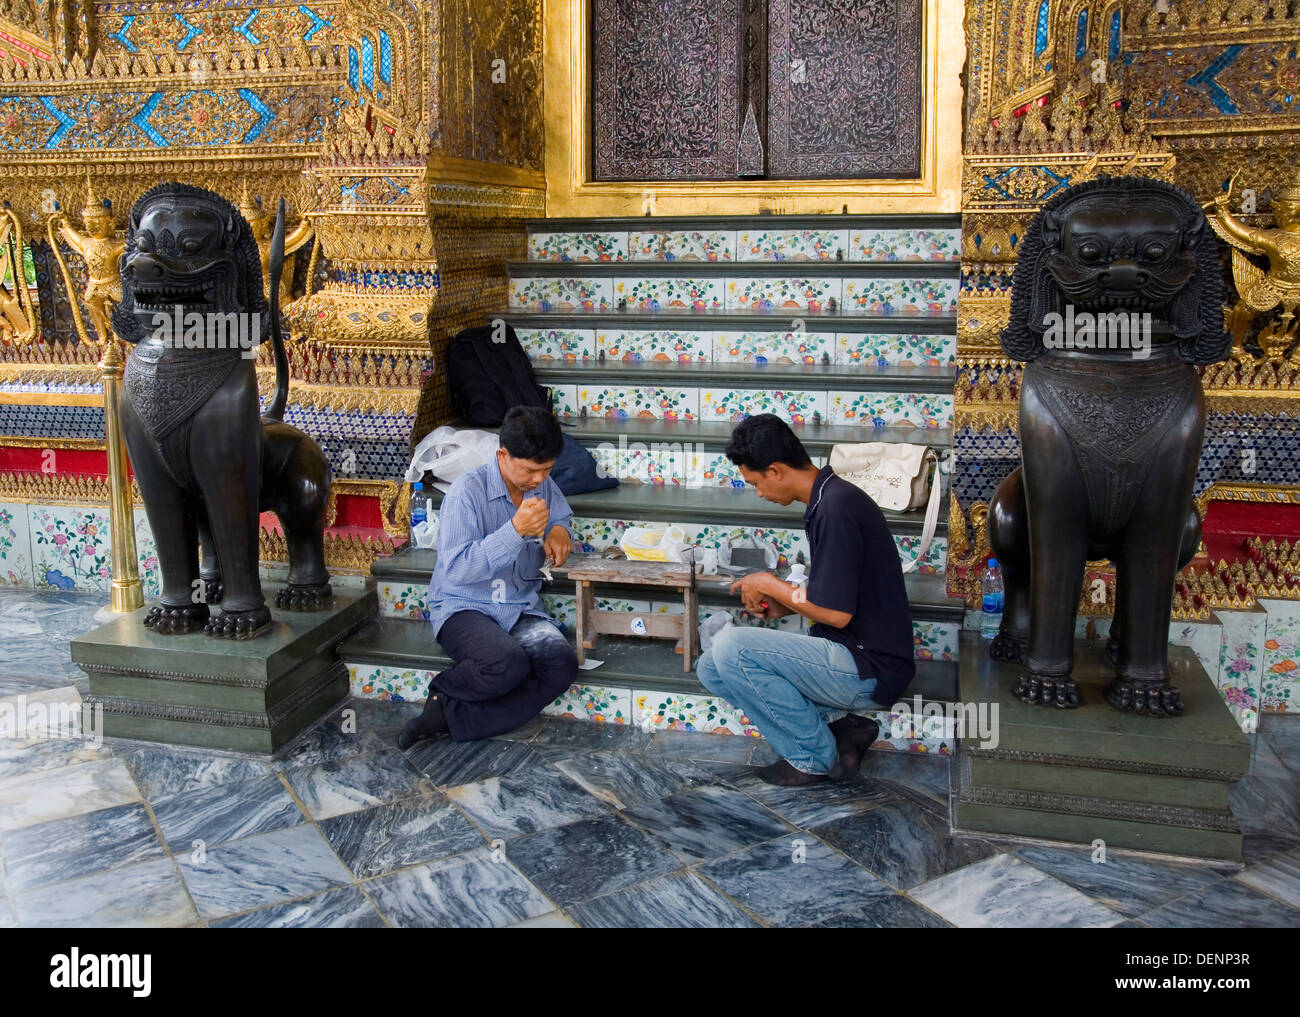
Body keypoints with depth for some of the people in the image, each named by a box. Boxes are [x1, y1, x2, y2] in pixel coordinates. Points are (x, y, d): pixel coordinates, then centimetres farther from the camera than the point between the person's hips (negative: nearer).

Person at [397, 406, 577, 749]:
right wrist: (516, 529, -31)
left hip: (522, 609, 6)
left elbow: (562, 515, 28)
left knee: (563, 664, -25)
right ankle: (444, 689, -2)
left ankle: (451, 715, -17)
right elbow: (456, 569, -23)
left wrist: (558, 531, 1)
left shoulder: (544, 486, 4)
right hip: (465, 608, -6)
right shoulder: (466, 492, -15)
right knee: (509, 664, -36)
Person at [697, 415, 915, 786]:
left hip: (870, 671, -10)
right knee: (712, 668, 5)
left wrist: (771, 586, -9)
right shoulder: (831, 498, 11)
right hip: (856, 658, 10)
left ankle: (816, 757, -4)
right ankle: (836, 725, 4)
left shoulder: (836, 508, -21)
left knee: (730, 647, -20)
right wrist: (783, 604, 5)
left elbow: (837, 613, -23)